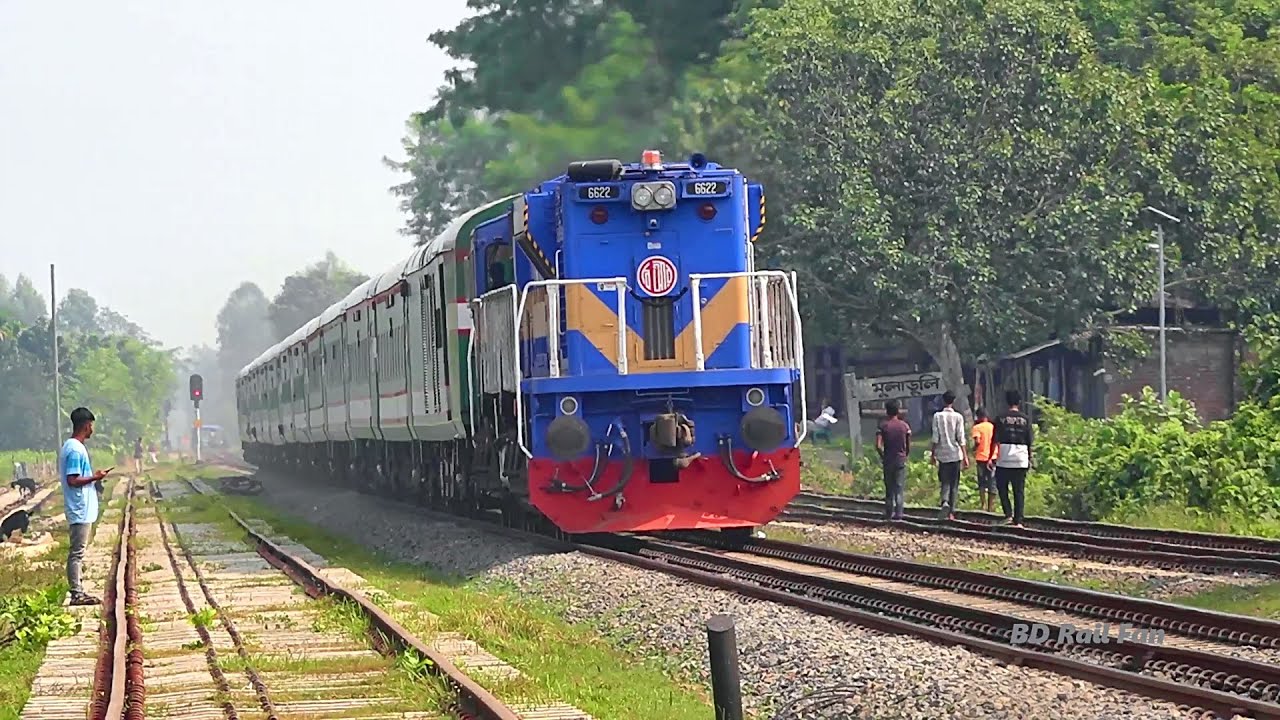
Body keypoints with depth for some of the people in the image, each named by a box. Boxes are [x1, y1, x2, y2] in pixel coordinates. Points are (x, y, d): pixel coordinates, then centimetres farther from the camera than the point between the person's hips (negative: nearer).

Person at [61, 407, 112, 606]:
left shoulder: (70, 446, 14)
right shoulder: (76, 450, -18)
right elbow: (72, 480, -22)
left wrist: (93, 475, 15)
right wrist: (95, 478, -14)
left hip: (79, 509, 10)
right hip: (80, 509, -10)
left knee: (77, 552, 13)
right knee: (77, 552, -6)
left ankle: (78, 591, 17)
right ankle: (77, 593, -4)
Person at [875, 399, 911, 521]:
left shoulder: (883, 427, -6)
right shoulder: (904, 426, -2)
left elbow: (878, 446, -13)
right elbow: (908, 446, -1)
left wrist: (882, 456, 4)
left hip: (888, 460, 0)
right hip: (901, 459, 0)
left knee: (889, 488, 9)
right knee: (900, 487, 2)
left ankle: (889, 513, 12)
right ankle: (898, 513, -3)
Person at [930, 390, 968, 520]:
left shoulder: (937, 416, -4)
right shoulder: (958, 417, -5)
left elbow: (935, 438, -4)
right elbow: (961, 439, -6)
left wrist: (932, 453, 5)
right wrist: (965, 456, -1)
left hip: (942, 453, 0)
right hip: (955, 454, 0)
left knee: (944, 481, 8)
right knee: (954, 484, 7)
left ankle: (944, 501, -21)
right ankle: (951, 512, 7)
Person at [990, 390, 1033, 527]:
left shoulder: (1001, 418, -1)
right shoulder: (1025, 419, 4)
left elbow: (995, 440, -4)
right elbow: (1030, 441, 5)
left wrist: (991, 457, 2)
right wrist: (1030, 458, 15)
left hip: (1004, 459, -2)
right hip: (1021, 459, 2)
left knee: (1002, 487, 12)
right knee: (1019, 491, 5)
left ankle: (1008, 515, -1)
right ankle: (1018, 520, 1)